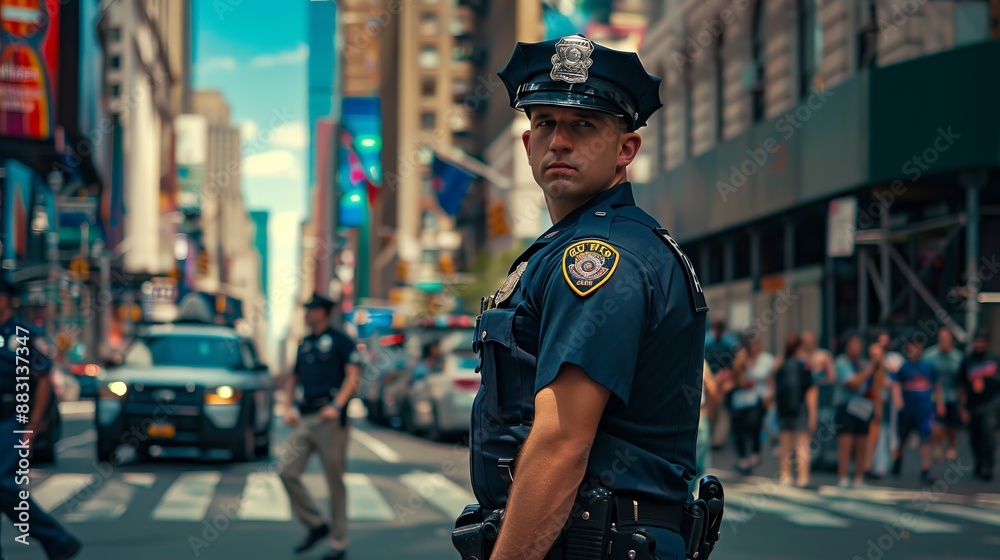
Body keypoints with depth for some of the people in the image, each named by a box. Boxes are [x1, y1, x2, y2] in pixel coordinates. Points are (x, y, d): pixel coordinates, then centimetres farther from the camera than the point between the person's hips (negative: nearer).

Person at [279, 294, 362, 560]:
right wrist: (288, 407, 9)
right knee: (287, 471, -4)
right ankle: (316, 525, 10)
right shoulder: (305, 344, 19)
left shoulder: (339, 341, -2)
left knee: (335, 481, -1)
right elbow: (293, 378, 25)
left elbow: (353, 376, -9)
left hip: (330, 418, -7)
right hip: (305, 418, 7)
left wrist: (336, 405, -20)